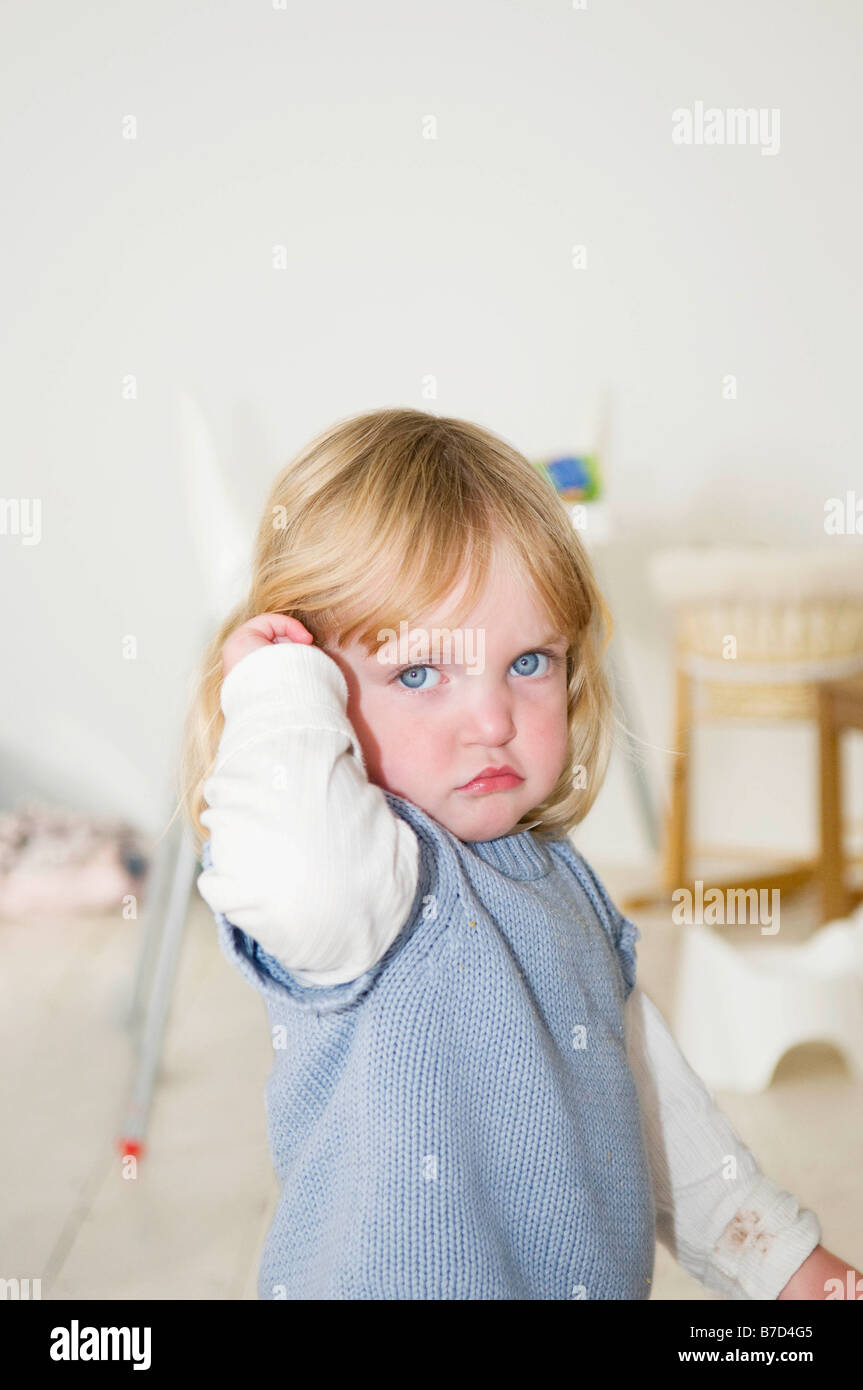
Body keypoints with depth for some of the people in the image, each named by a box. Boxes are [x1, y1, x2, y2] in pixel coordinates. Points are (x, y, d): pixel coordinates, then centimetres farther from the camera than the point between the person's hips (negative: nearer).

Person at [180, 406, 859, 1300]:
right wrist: (281, 688, -33)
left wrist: (785, 1258, 17)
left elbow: (646, 1087, 12)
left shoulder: (558, 877, 0)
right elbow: (296, 869, -50)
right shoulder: (368, 868, -24)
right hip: (387, 1279, -7)